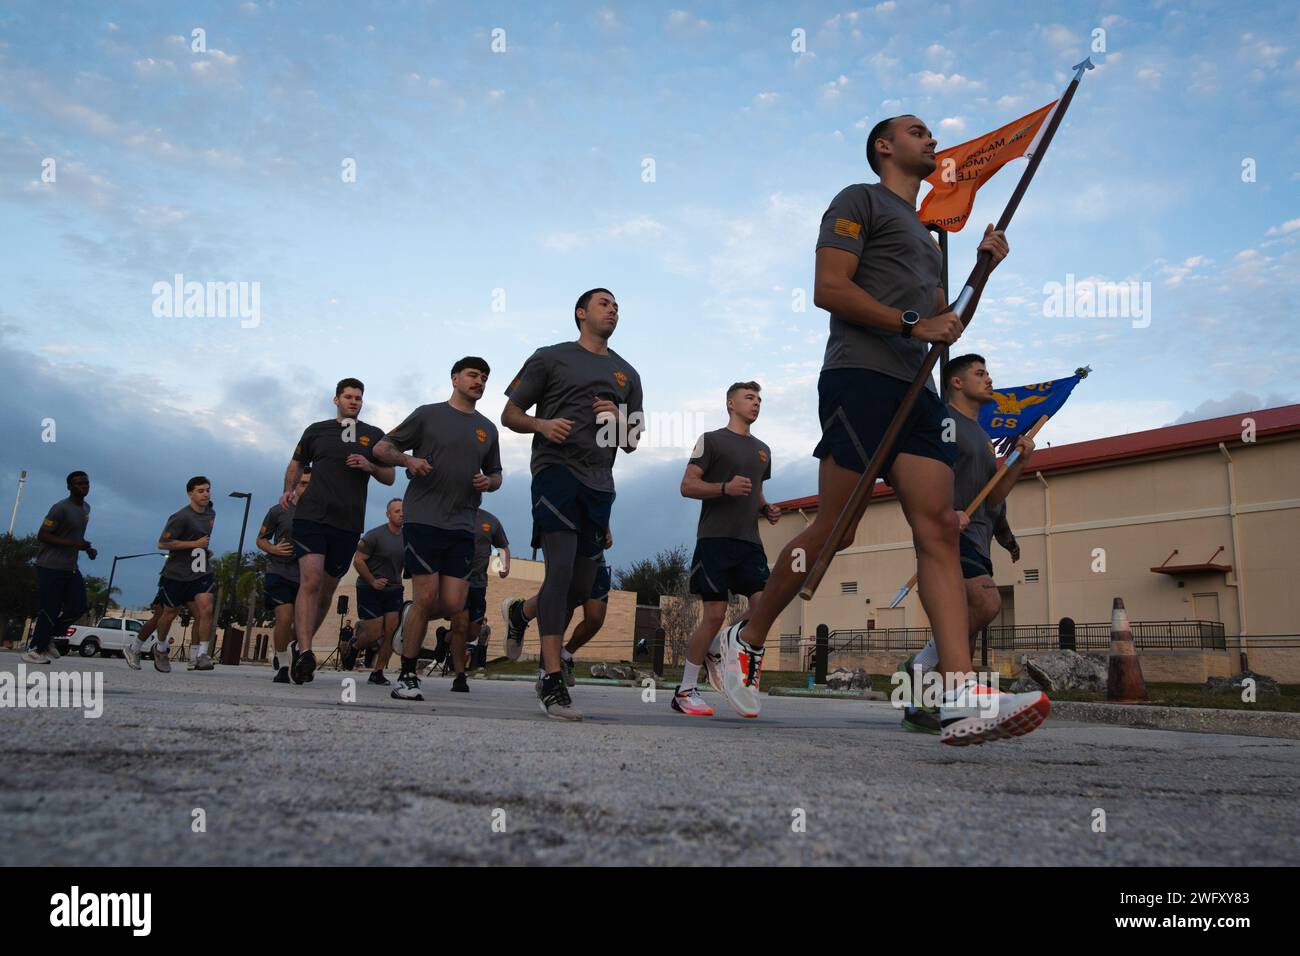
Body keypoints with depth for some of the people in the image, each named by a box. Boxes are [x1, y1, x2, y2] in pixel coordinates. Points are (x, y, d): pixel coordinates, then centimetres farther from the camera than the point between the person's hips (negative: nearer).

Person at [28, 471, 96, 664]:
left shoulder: (86, 508, 12)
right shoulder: (61, 508, -16)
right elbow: (42, 536, -18)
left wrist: (88, 548, 8)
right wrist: (73, 544, -25)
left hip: (71, 567, 8)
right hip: (51, 567, -8)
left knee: (78, 606, 3)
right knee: (49, 611, -5)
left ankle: (48, 638, 22)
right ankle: (34, 650, 8)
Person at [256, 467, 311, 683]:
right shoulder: (278, 511, 2)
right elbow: (261, 539, 10)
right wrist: (273, 549, -10)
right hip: (278, 573, -2)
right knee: (285, 618, -17)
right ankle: (282, 665, 1)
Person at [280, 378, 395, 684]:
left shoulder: (374, 435, 13)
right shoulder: (316, 430, 13)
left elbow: (389, 477, 12)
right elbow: (296, 464, 20)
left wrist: (370, 466, -8)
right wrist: (288, 490, 1)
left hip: (348, 523, 2)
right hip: (312, 515, -2)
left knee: (327, 588, 8)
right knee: (310, 580, -18)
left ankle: (299, 645, 25)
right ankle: (304, 654, -23)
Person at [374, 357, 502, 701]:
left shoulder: (487, 429, 17)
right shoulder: (428, 414, 6)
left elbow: (496, 475, 26)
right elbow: (382, 447, 7)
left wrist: (488, 481, 2)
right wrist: (408, 459, -13)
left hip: (462, 527, 4)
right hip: (423, 519, -4)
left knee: (453, 604, -5)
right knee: (427, 596, -8)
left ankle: (412, 617, 29)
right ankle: (407, 676, 7)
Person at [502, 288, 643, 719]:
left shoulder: (627, 374, 21)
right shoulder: (550, 358, 9)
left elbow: (632, 443, 22)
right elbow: (510, 415, 7)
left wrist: (618, 421, 0)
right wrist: (542, 425, -14)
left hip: (599, 482, 5)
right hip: (556, 469, -5)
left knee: (581, 586, 7)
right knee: (561, 568, -18)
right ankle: (552, 680, -16)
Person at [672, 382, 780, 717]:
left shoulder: (762, 450, 23)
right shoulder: (711, 440, 3)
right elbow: (687, 486, -4)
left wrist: (767, 510, 11)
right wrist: (725, 488, -19)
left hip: (750, 541, 6)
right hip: (715, 538, -6)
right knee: (714, 614, -9)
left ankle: (715, 654, 16)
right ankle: (685, 691, 3)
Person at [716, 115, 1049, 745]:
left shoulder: (925, 234, 33)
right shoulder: (860, 200, 8)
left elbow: (943, 323, 33)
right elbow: (828, 289, -7)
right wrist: (912, 325, -12)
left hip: (916, 389, 8)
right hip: (860, 378, -7)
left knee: (939, 530, -9)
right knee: (833, 532, -9)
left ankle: (960, 697, -17)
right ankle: (747, 639, 12)